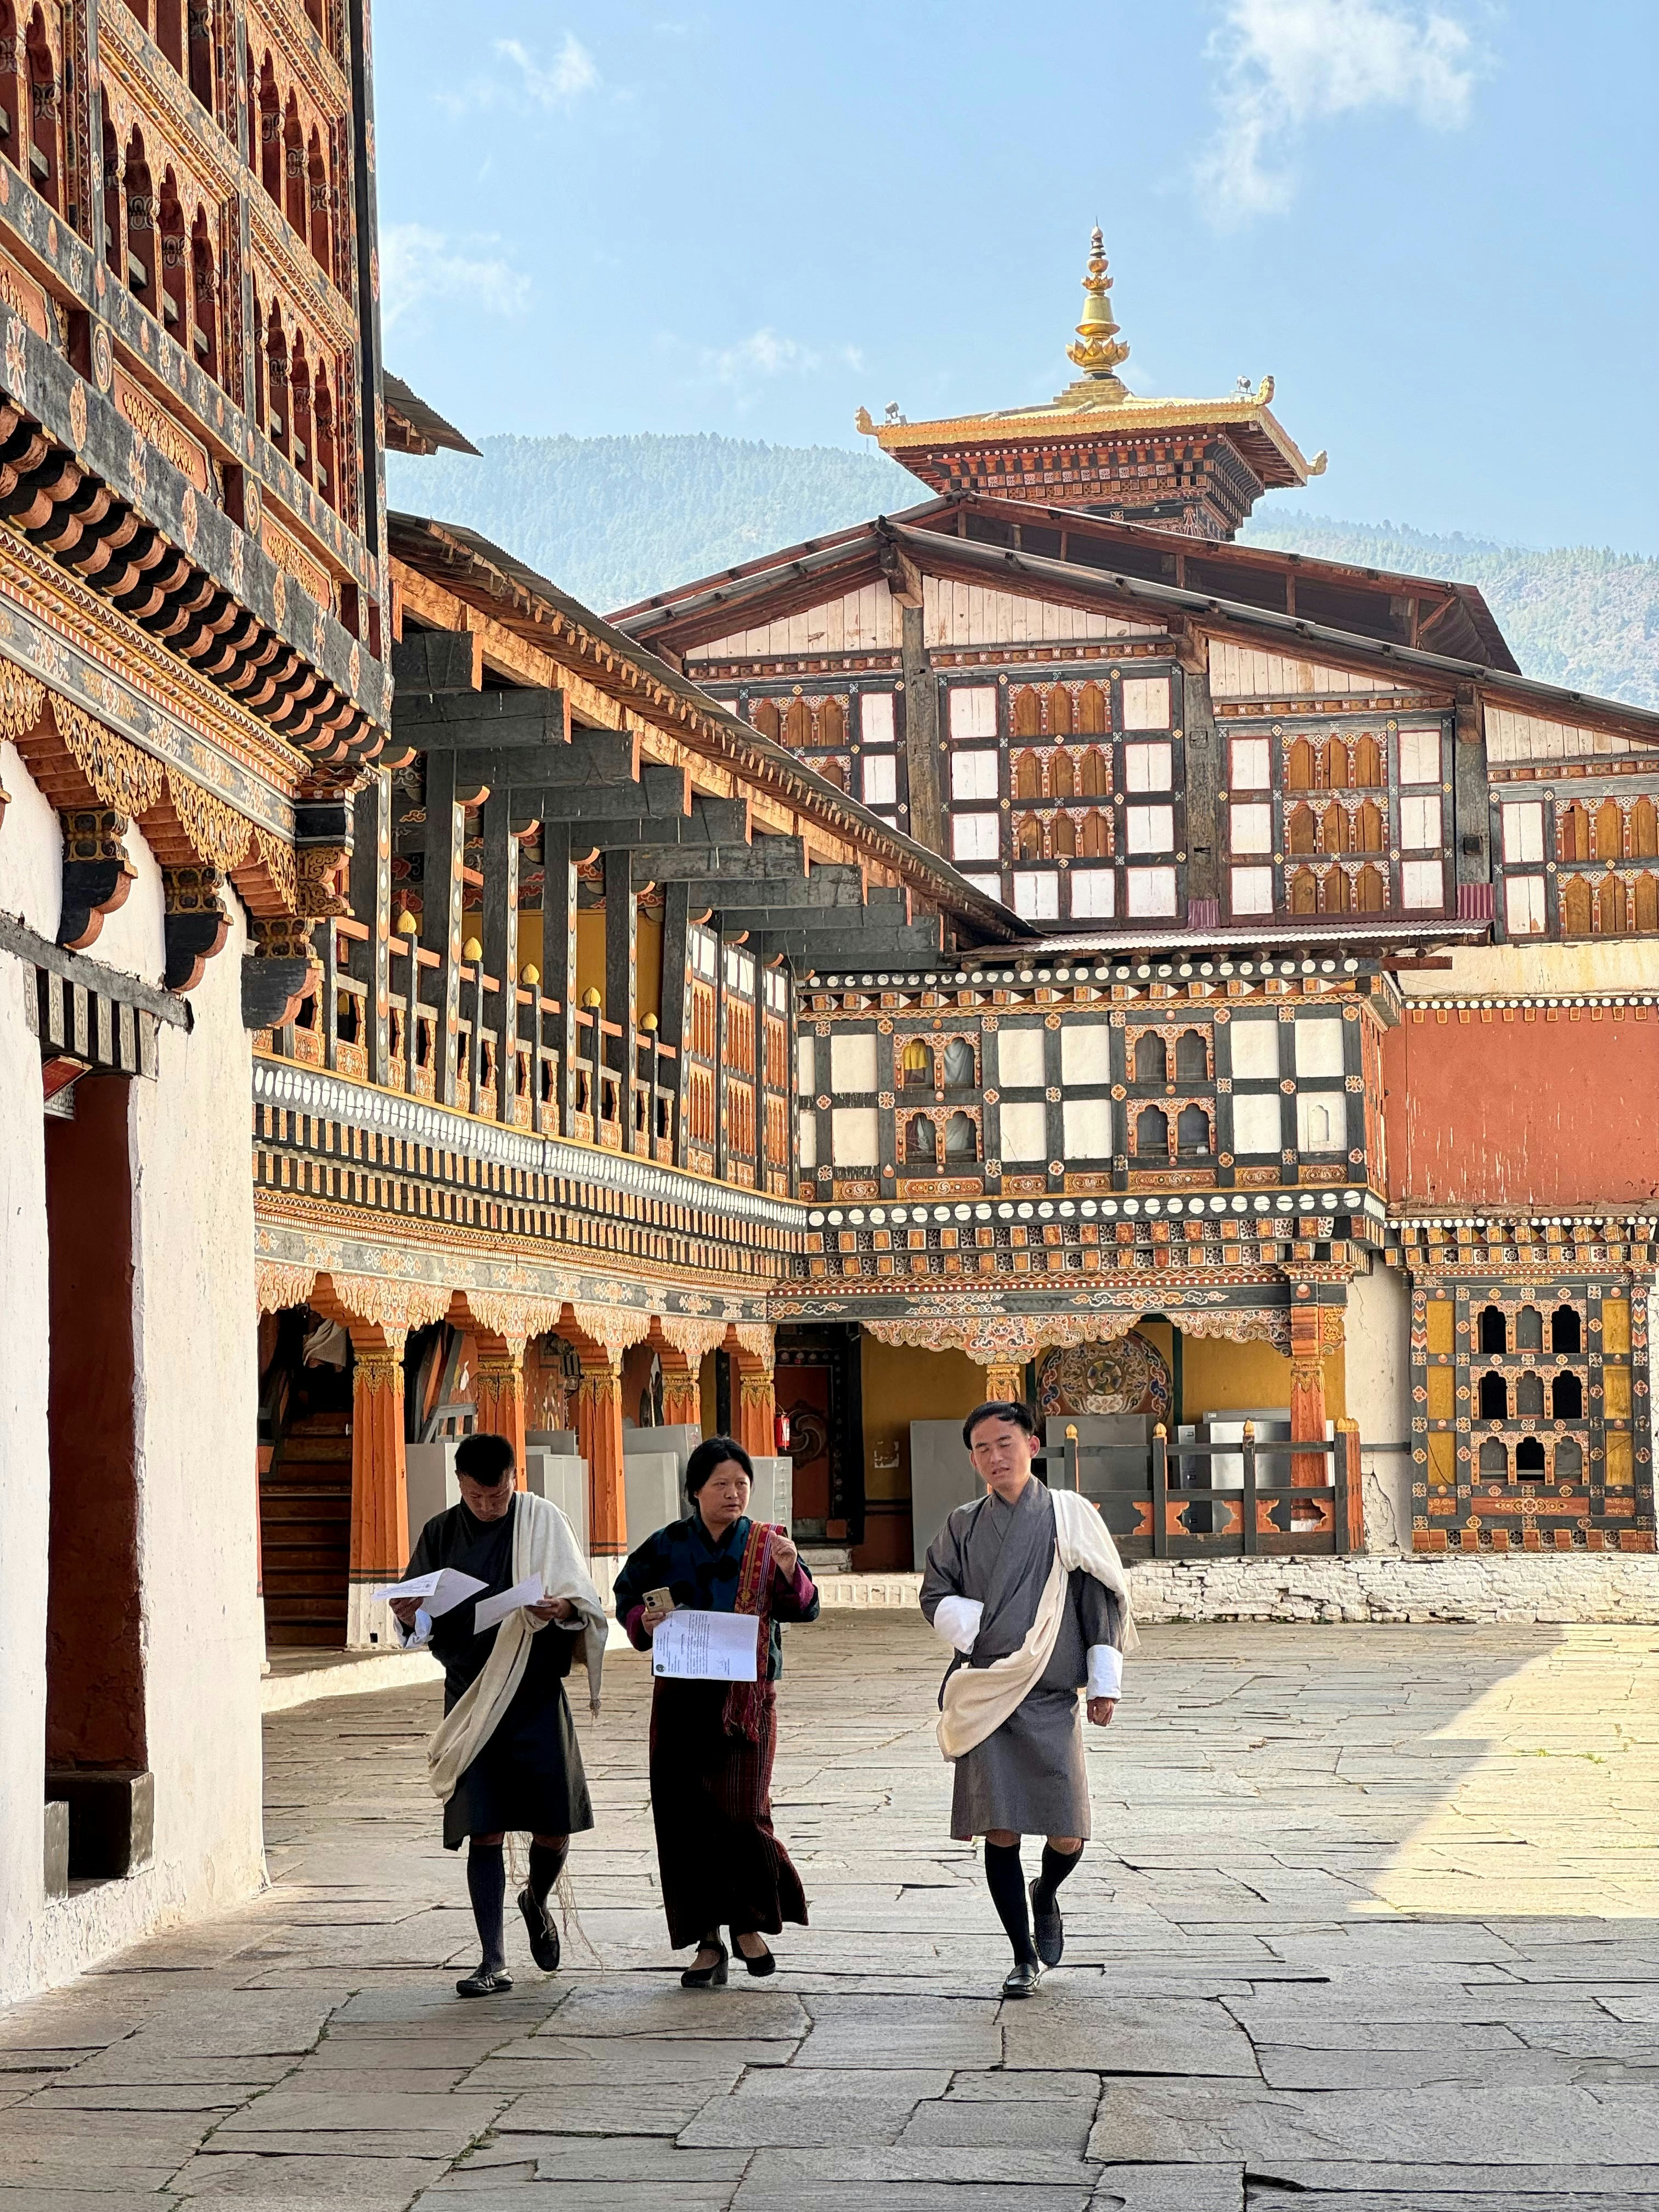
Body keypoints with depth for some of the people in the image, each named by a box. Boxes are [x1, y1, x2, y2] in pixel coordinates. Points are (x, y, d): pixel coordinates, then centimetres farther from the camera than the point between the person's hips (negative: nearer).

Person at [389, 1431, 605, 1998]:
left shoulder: (543, 1522, 0)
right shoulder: (441, 1534, 6)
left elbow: (585, 1601, -3)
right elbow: (420, 1624, 10)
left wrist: (561, 1608, -26)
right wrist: (409, 1617, -14)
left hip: (536, 1693, -1)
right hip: (470, 1698, 1)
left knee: (553, 1828, 1)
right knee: (483, 1830, -4)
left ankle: (536, 1901, 34)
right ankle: (493, 1961, 3)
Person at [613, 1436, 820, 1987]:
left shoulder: (766, 1545, 2)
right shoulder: (668, 1545, 5)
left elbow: (805, 1611, -6)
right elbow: (627, 1597, 15)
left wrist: (789, 1571, -25)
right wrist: (644, 1620, -6)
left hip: (746, 1695, -1)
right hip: (682, 1696, 2)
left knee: (740, 1811, -9)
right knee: (687, 1817, -1)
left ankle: (748, 1922, 14)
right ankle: (707, 1942, 8)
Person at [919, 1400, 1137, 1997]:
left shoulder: (1070, 1516, 5)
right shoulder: (964, 1526, 10)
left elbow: (1102, 1599, 5)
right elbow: (935, 1594, 11)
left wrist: (1105, 1683, 1)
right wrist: (982, 1633, -7)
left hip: (1051, 1699, -1)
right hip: (986, 1696, 1)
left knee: (1068, 1836, -4)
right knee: (999, 1832, -4)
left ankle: (1045, 1895, 30)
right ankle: (1025, 1958, 8)